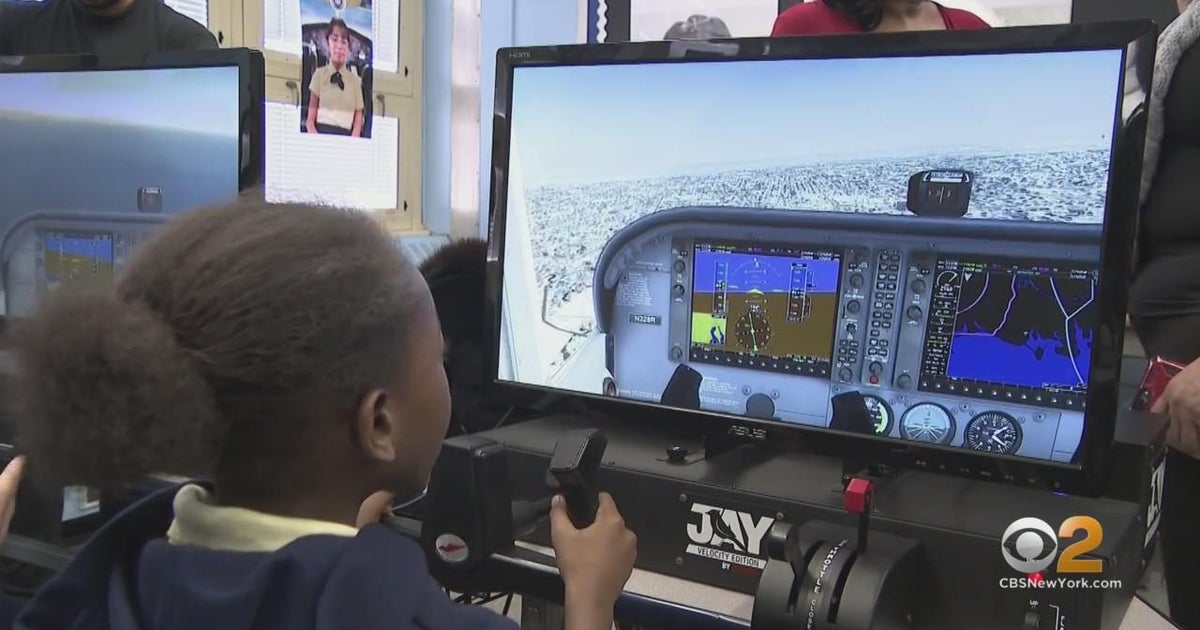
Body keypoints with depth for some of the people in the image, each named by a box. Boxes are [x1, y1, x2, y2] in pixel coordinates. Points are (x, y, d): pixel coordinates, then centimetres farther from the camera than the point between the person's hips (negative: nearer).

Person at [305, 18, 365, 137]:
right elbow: (310, 120, 5)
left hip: (347, 136, 1)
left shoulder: (355, 80, 11)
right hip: (322, 133, -1)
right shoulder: (320, 74, 7)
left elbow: (358, 121, 9)